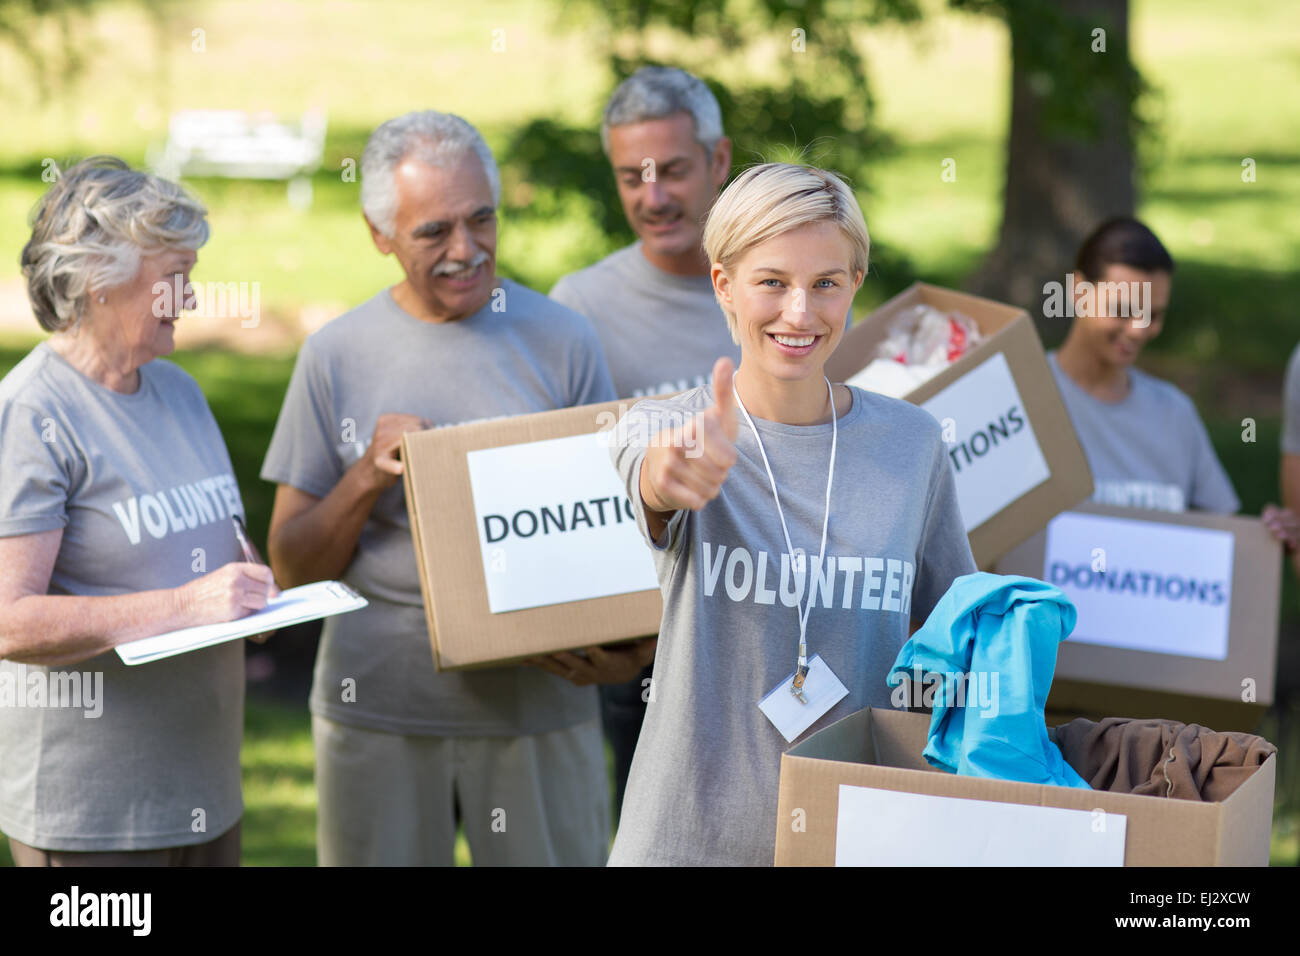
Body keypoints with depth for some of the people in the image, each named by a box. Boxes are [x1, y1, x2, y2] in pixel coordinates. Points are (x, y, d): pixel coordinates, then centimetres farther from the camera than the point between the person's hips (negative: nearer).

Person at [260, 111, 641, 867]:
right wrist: (368, 477, -14)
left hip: (538, 699, -1)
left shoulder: (561, 342, 1)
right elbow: (292, 566, 4)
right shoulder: (337, 356, 3)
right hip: (377, 707, 1)